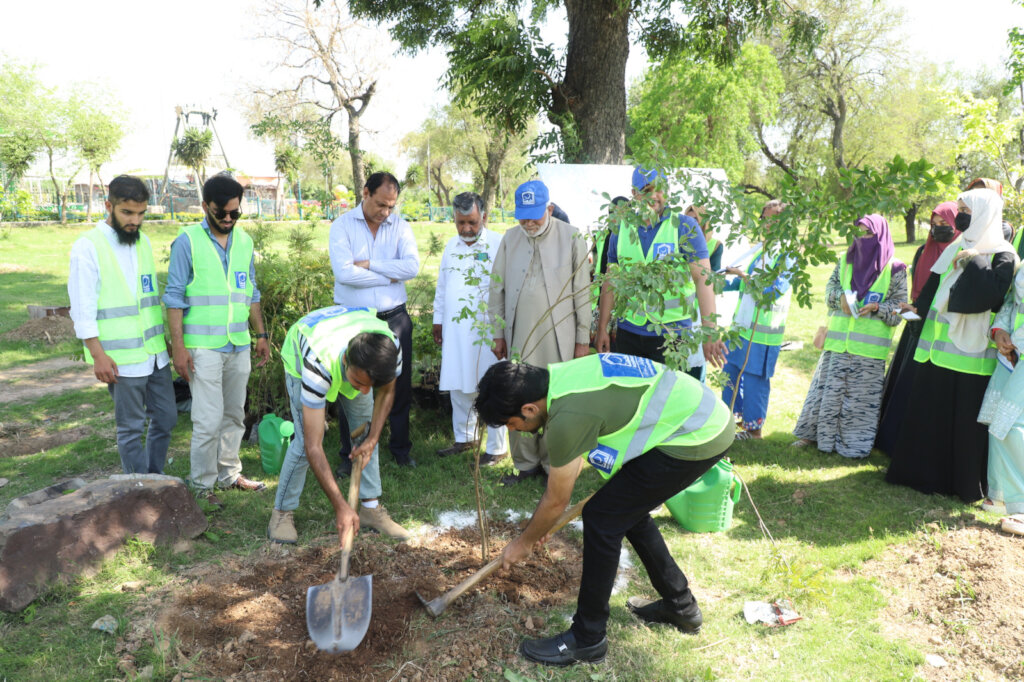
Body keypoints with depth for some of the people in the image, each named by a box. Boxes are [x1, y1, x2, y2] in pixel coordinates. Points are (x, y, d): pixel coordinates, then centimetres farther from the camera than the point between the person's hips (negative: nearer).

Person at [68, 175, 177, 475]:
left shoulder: (143, 241, 9)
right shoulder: (88, 247, -11)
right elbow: (82, 310, -13)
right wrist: (98, 355, -17)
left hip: (155, 352, 7)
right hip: (122, 359, -7)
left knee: (166, 418, 13)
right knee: (131, 428, 3)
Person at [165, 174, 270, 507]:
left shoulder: (244, 241, 10)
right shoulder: (188, 241, -6)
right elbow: (175, 297, -7)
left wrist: (261, 334, 14)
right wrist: (178, 345, -12)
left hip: (240, 345, 6)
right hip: (204, 346, -5)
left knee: (234, 415, 14)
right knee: (208, 420, -5)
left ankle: (229, 473, 28)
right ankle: (201, 486, 8)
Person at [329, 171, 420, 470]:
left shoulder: (400, 227, 4)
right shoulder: (342, 226, -3)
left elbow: (412, 266, -12)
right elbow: (344, 272, -18)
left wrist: (368, 264, -14)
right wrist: (388, 277, -9)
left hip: (394, 319, 2)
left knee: (400, 386, 9)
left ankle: (401, 448, 26)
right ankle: (350, 454, 20)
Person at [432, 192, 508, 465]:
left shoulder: (499, 245, -8)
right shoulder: (451, 245, 12)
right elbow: (442, 286, 20)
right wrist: (438, 320, 18)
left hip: (487, 330, -6)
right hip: (455, 330, 6)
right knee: (458, 386, 14)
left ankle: (496, 447, 13)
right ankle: (465, 438, 31)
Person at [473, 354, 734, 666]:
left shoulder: (568, 415, -24)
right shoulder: (557, 377, 3)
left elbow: (557, 500, -8)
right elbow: (570, 463, 18)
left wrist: (525, 541, 10)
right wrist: (538, 524, 26)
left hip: (696, 438, -10)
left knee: (602, 518, -4)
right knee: (628, 510, 21)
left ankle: (587, 640, 10)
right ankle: (680, 604, 37)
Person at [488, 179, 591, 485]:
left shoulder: (572, 238, -2)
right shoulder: (510, 239, 6)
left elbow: (582, 292, 0)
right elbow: (497, 289, 12)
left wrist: (583, 339, 0)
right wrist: (497, 333, 10)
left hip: (558, 337, -2)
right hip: (519, 336, 3)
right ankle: (526, 463, 20)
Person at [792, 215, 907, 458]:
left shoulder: (894, 269, -1)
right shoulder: (846, 260, 10)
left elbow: (899, 306, 0)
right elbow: (830, 286, 13)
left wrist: (877, 307, -17)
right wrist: (841, 297, -8)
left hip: (869, 345, -3)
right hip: (839, 339, 3)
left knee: (862, 394, 3)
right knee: (829, 387, 8)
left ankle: (856, 443, 14)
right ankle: (815, 434, 19)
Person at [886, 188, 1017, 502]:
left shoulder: (1002, 255, -6)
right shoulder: (955, 249, 15)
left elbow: (995, 292, -23)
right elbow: (932, 289, 20)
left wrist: (973, 263, -17)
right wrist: (918, 309, 9)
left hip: (970, 350, -7)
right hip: (939, 344, 7)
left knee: (966, 419, -1)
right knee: (929, 410, 11)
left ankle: (966, 483, 12)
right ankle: (927, 472, 24)